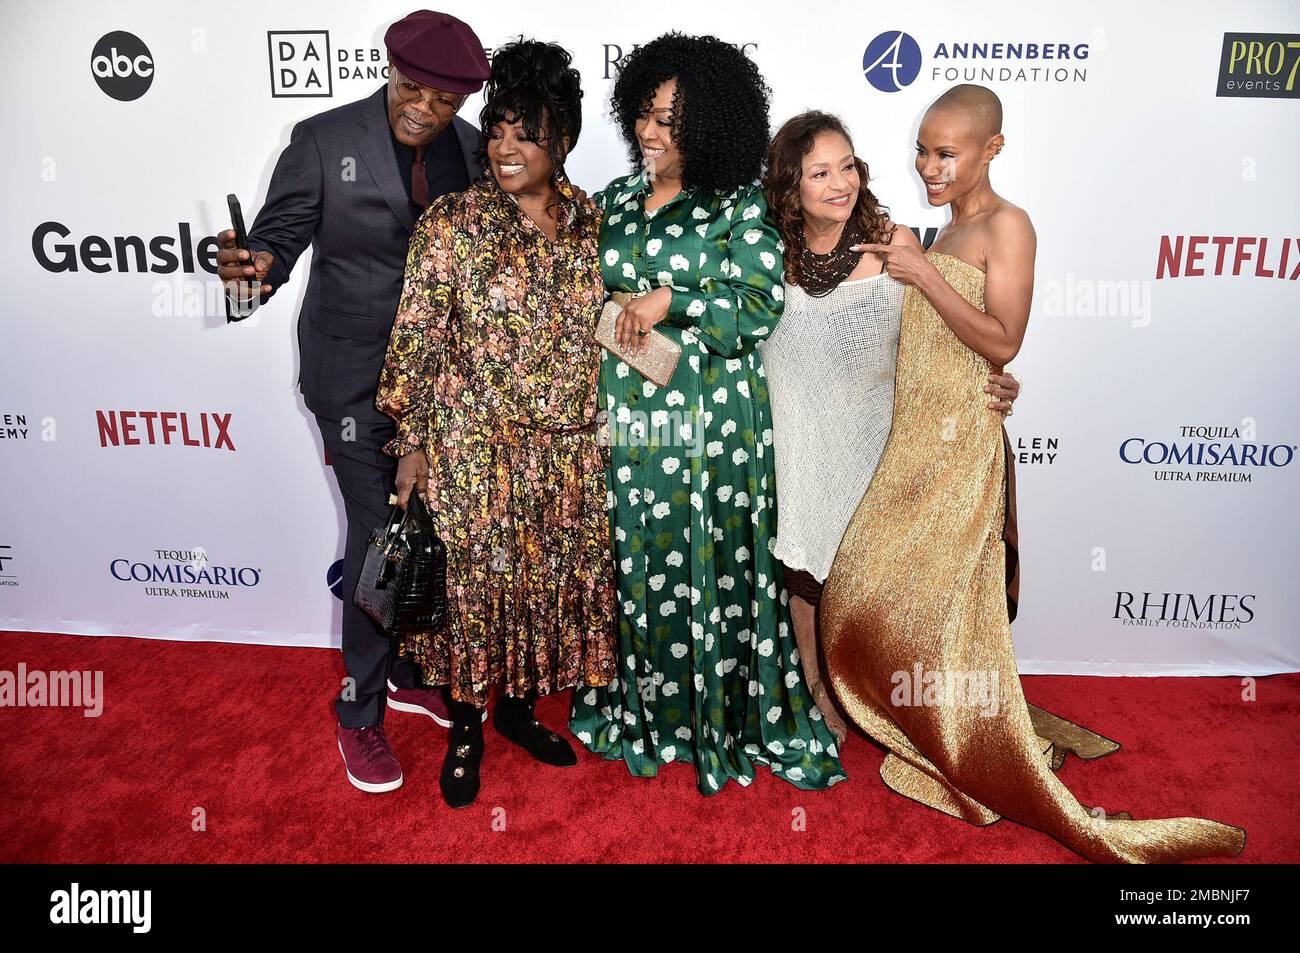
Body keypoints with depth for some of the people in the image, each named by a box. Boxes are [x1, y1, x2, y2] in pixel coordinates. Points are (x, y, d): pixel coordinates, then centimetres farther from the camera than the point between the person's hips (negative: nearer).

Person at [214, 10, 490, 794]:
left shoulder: (471, 150, 2)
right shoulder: (323, 140, -9)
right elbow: (280, 238, -8)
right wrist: (257, 267, -30)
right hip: (356, 371, -4)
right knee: (380, 532, -2)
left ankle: (411, 671, 35)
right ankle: (361, 712, 18)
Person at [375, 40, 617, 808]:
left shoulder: (590, 222, 4)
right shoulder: (453, 222, -6)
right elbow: (417, 336, -6)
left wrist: (600, 438, 11)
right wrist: (410, 448, -8)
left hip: (568, 451, 4)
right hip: (472, 447, -3)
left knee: (554, 575, 13)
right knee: (473, 579, 7)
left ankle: (520, 702, 36)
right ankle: (468, 722, 29)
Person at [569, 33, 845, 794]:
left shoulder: (741, 205, -3)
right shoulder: (615, 201, 11)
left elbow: (760, 307, -12)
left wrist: (670, 299, -17)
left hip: (708, 424, -4)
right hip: (622, 417, 4)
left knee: (708, 571, 5)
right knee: (628, 566, 11)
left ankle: (724, 716, 25)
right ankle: (637, 705, 32)